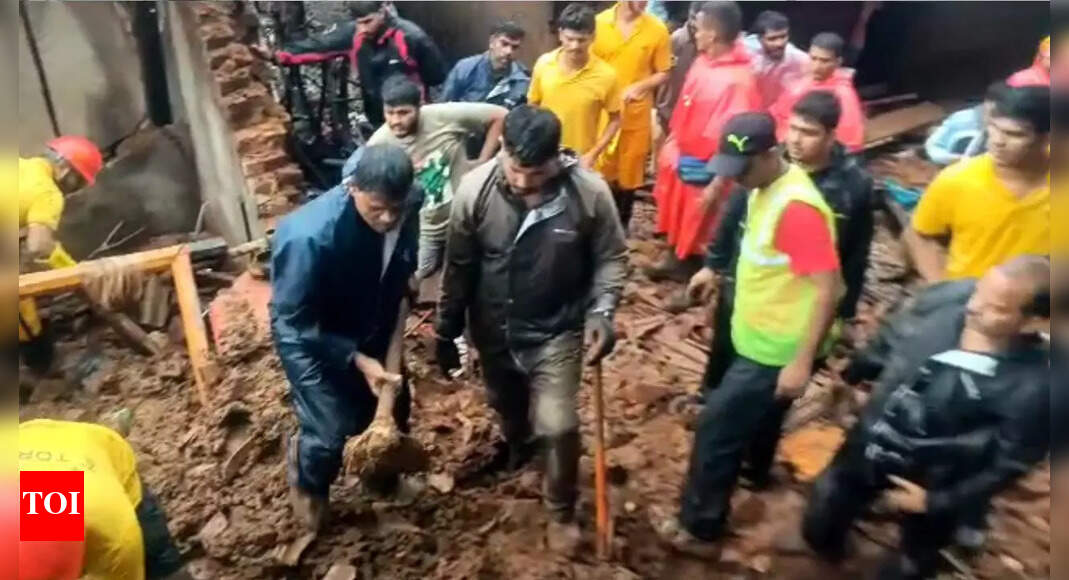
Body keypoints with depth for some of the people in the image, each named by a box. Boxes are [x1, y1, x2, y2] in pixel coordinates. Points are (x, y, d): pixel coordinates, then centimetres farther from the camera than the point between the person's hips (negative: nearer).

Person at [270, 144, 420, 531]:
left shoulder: (405, 213, -22)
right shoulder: (309, 236, -37)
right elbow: (292, 323, -25)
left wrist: (394, 349, -5)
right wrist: (357, 360, -28)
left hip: (373, 331, 5)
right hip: (312, 341, -5)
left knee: (394, 408, 14)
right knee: (330, 434, -3)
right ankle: (309, 484, 34)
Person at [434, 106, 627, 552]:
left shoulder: (589, 192, -21)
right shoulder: (475, 189, -18)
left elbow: (612, 258, -7)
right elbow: (459, 268, -7)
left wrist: (602, 312, -23)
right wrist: (446, 332, 0)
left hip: (556, 331, -2)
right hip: (493, 329, 2)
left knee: (558, 426, -4)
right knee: (505, 404, 25)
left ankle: (561, 508, 24)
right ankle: (515, 444, 61)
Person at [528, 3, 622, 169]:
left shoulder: (606, 75, -15)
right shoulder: (543, 64, -8)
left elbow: (615, 120, -4)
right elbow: (532, 108, 4)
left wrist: (593, 154, -13)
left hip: (580, 161, -2)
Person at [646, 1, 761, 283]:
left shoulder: (740, 80, -26)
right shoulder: (703, 62, -1)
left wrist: (716, 185, -24)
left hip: (705, 169, -8)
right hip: (682, 157, 8)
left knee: (698, 228, 10)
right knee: (678, 215, 25)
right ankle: (675, 260, 47)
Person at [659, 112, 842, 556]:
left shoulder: (797, 208, -29)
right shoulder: (765, 188, 0)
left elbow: (829, 289, -29)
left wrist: (802, 362, -27)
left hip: (778, 351, -9)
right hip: (760, 338, 9)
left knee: (717, 428, 0)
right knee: (759, 411, 32)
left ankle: (700, 529, 16)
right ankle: (757, 468, 59)